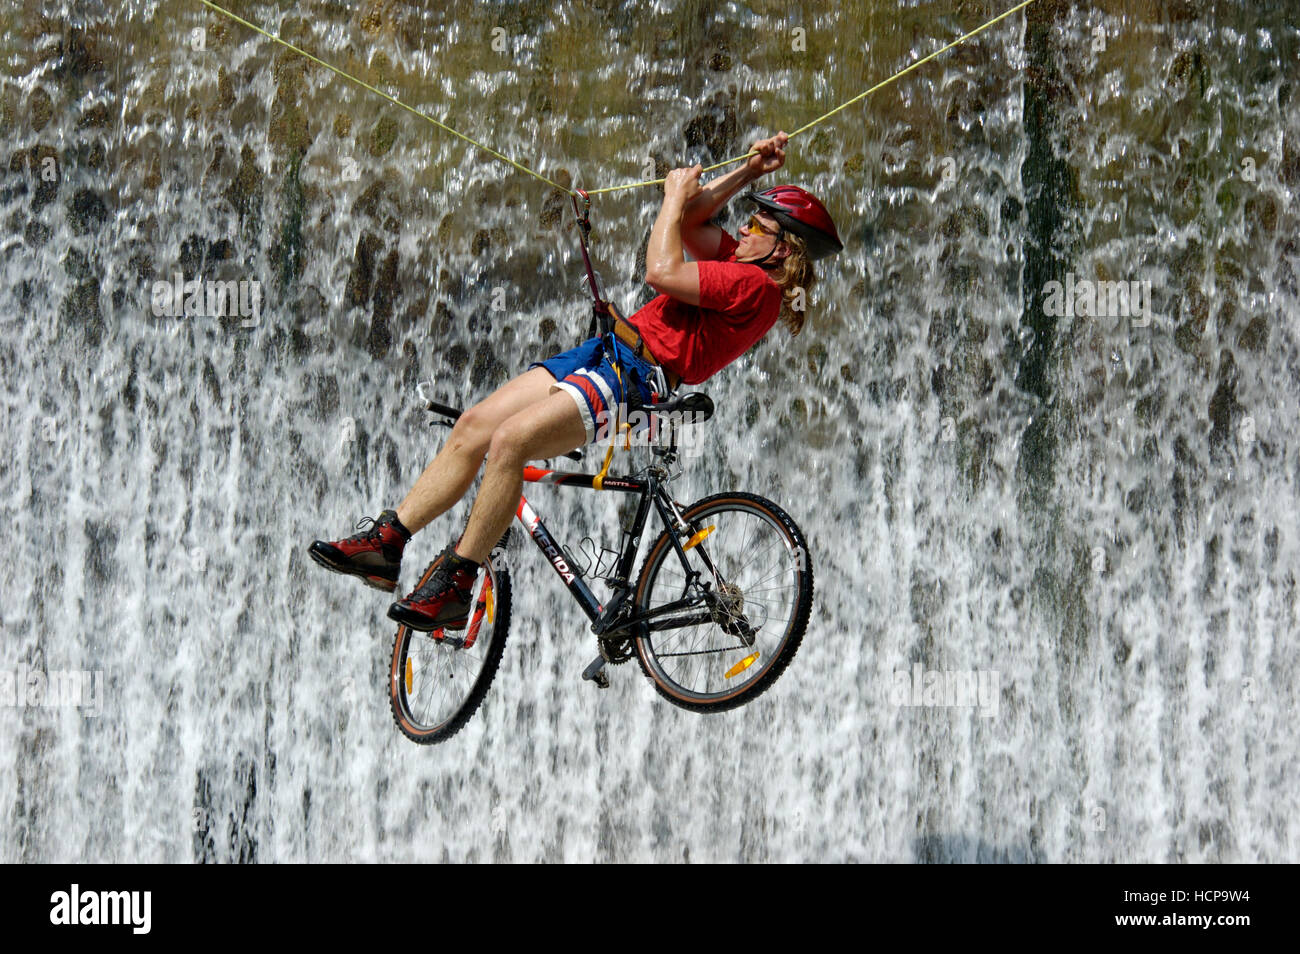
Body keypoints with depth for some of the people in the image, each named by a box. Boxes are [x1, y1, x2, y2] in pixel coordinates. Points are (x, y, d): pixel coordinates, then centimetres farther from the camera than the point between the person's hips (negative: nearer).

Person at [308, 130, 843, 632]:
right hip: (607, 350, 11)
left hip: (635, 378, -11)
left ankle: (454, 586, -23)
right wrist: (748, 172, 23)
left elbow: (663, 272, -16)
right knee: (473, 427, 1)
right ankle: (385, 543, 2)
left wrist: (677, 196, -2)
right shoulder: (739, 264, 19)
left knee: (510, 439, -29)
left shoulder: (757, 286, -11)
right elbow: (691, 222, 30)